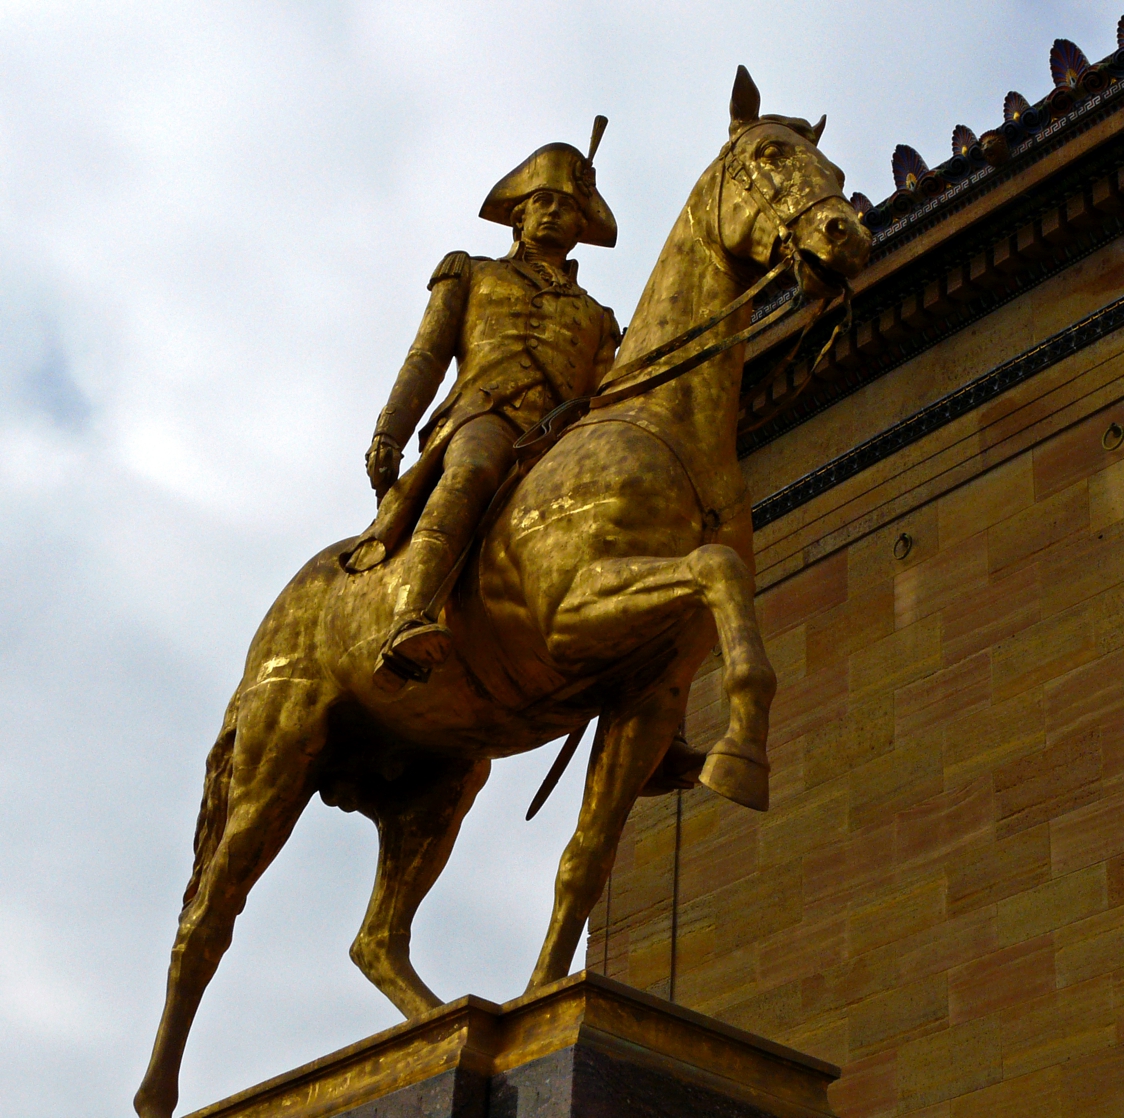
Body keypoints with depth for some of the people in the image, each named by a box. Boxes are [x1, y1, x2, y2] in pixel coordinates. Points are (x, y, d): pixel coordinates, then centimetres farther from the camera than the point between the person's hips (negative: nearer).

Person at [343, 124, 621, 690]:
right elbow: (425, 360, 17)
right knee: (471, 472, -40)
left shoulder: (596, 319, 37)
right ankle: (411, 624, -60)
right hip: (484, 417, -3)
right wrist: (387, 434, -1)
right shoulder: (470, 276, 31)